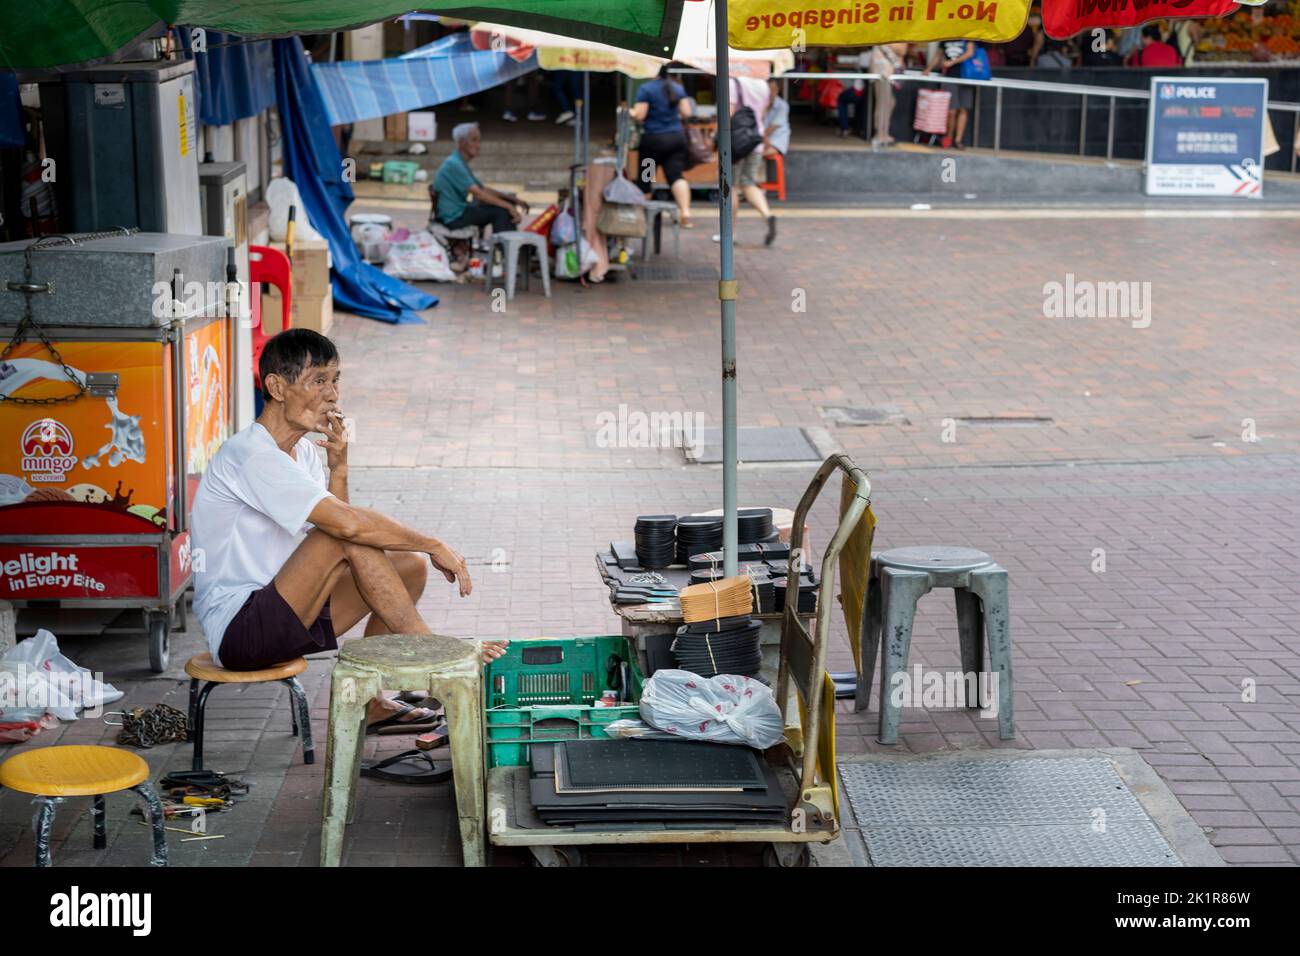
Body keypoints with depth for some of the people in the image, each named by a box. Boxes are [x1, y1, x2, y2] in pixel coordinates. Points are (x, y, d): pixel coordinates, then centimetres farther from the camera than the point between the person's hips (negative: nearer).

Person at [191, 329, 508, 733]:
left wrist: (338, 467, -4)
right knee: (351, 538, -26)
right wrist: (434, 545, -21)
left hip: (283, 614, 10)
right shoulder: (250, 454, -20)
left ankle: (368, 700, 10)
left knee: (409, 565, 4)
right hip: (238, 631, -10)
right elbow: (347, 523, -29)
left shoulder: (303, 450, 11)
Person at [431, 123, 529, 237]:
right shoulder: (454, 164, -17)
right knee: (501, 211, -20)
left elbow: (483, 189, 16)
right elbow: (478, 194, -24)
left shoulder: (461, 163, 15)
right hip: (453, 217, -10)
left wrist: (512, 199, 4)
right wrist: (508, 206, -24)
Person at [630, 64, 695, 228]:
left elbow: (639, 115, -13)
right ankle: (685, 213, -19)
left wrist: (631, 112, 7)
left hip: (654, 139, -4)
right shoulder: (678, 87, 6)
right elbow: (686, 112, 7)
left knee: (645, 177, 10)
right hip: (677, 137, 4)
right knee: (676, 175, -3)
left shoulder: (646, 88, -10)